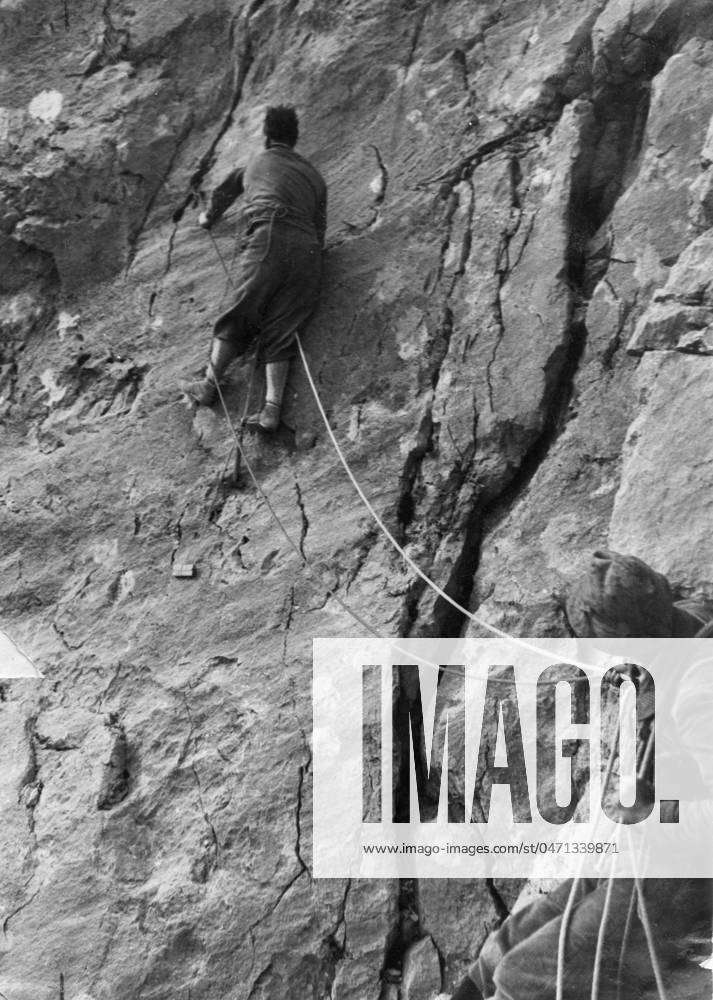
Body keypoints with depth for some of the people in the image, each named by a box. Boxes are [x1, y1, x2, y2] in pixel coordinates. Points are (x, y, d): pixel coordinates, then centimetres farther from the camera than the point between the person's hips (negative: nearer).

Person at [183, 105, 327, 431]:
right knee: (280, 330, -3)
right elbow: (320, 226, 18)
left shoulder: (256, 163, 26)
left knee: (240, 316, 0)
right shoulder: (314, 175, 27)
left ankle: (210, 383, -8)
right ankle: (272, 407, -16)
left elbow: (224, 191, 44)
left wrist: (209, 216, 62)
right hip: (308, 251, 3)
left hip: (268, 238, -2)